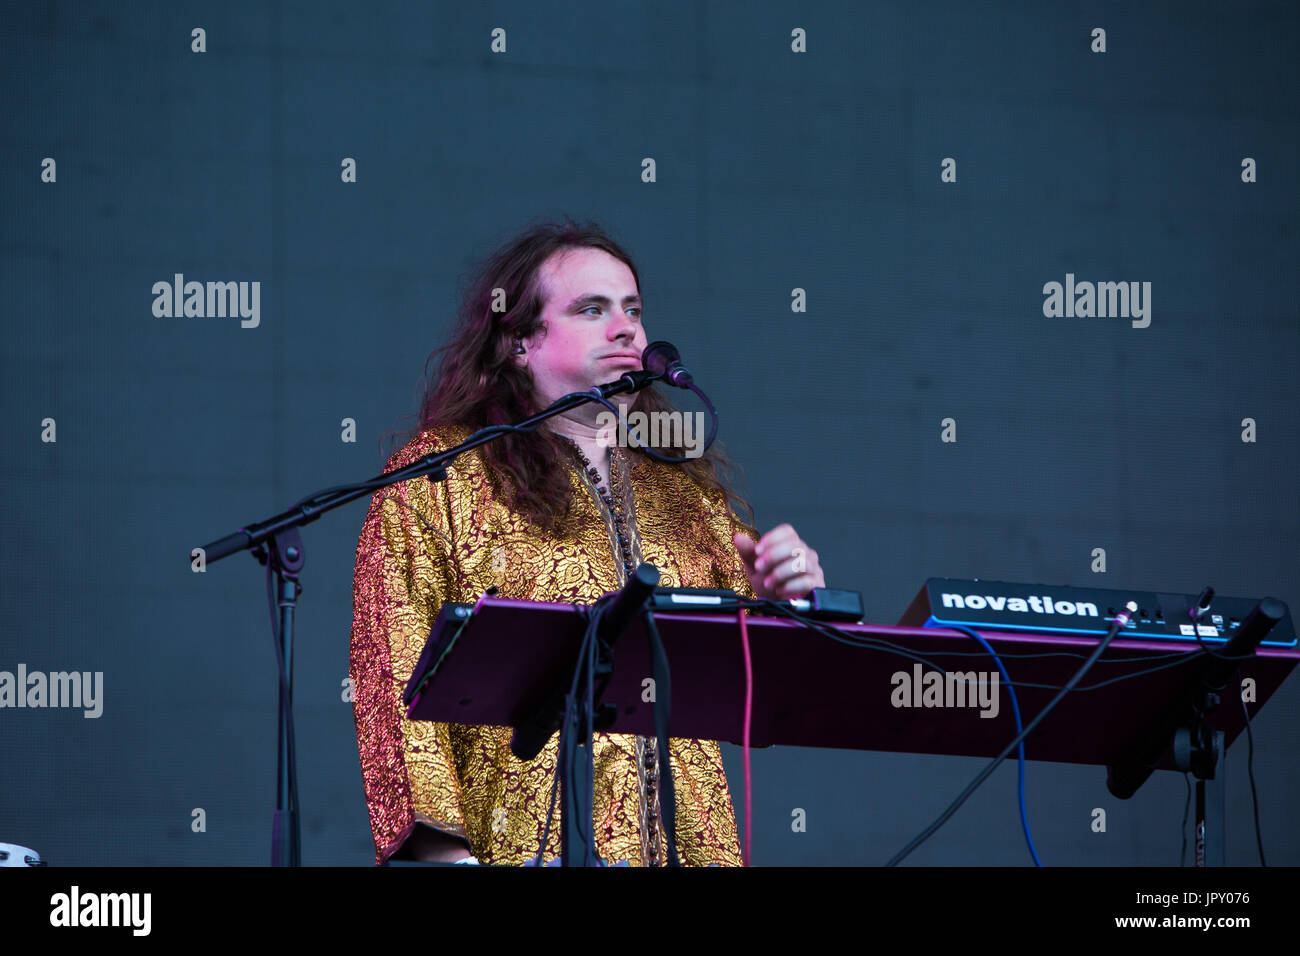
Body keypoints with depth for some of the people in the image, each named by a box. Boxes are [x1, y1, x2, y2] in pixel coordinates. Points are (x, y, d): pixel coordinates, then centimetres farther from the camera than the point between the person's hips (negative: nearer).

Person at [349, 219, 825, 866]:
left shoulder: (687, 489, 18)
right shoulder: (437, 476, 3)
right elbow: (397, 674, -6)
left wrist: (781, 601, 0)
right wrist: (442, 848, -16)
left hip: (687, 843, 4)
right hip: (522, 848, -4)